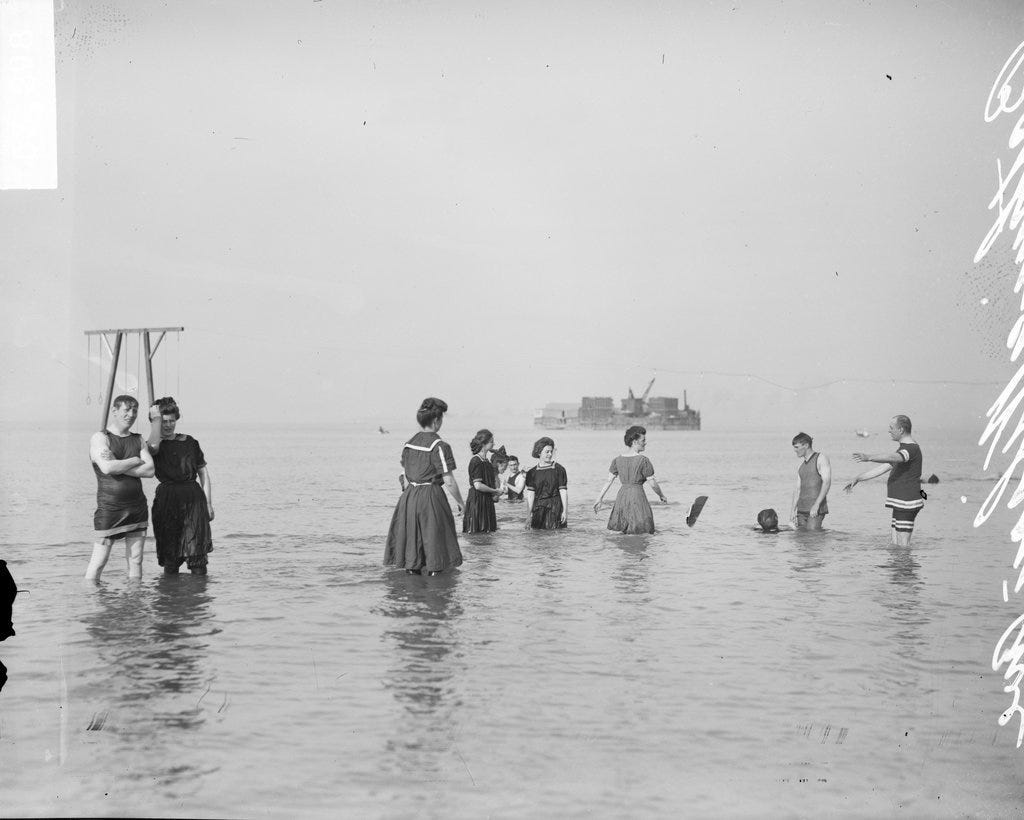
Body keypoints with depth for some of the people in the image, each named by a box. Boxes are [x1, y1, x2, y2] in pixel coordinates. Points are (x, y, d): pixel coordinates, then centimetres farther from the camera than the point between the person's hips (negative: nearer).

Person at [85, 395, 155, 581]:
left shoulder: (138, 440, 12)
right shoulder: (100, 438, -4)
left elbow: (149, 470, -2)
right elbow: (107, 468, -21)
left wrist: (119, 467, -12)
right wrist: (134, 461, -8)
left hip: (137, 508, 5)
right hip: (109, 508, -5)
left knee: (135, 560, 7)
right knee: (98, 562, -4)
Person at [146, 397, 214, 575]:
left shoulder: (190, 442, 13)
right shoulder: (151, 446, 5)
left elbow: (203, 473, 15)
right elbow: (154, 445, -22)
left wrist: (208, 503, 8)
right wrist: (156, 417, -10)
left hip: (194, 497, 2)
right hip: (167, 500, -1)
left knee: (197, 552, -5)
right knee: (170, 553, 0)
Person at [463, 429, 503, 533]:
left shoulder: (486, 461, 13)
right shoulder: (476, 461, -15)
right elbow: (478, 485, -22)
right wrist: (495, 491, -11)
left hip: (487, 501, 10)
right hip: (477, 500, -10)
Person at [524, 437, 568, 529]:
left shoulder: (559, 469, 1)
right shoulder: (532, 472, 7)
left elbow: (563, 491, -1)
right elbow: (530, 495, 6)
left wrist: (565, 511, -5)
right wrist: (528, 514, 1)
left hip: (555, 508, -2)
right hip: (538, 509, 2)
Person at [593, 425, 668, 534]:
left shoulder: (618, 460, 5)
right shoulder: (643, 460, -10)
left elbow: (609, 480, 4)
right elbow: (653, 483, -6)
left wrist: (600, 498, 8)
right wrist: (662, 496, 10)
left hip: (622, 496, 6)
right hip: (638, 495, -6)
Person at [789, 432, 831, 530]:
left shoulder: (821, 459, -1)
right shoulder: (801, 466, 20)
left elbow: (827, 482, -11)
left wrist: (816, 505, -21)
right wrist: (793, 510, 8)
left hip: (817, 509, -7)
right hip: (801, 509, 7)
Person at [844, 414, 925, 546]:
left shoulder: (912, 448, -15)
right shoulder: (904, 449, 19)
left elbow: (892, 458, -35)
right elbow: (882, 468, 22)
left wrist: (869, 458, -49)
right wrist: (858, 479, 20)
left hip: (907, 504, -10)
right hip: (900, 505, 10)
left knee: (903, 545, -9)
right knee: (895, 544, 10)